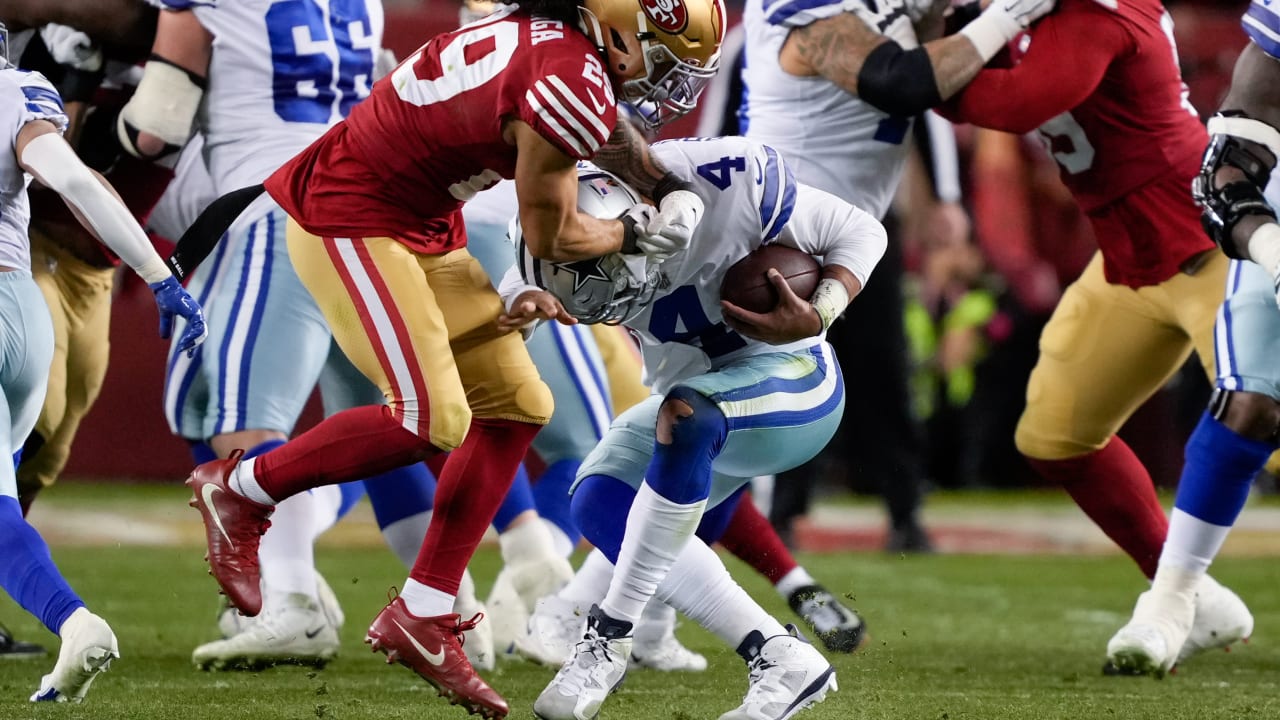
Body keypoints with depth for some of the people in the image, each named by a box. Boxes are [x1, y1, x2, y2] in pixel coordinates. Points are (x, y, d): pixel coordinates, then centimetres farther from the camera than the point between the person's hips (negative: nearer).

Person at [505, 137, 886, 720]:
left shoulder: (729, 181, -30)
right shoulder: (582, 213, -17)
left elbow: (860, 233, -17)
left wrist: (815, 318, -32)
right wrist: (529, 301, -40)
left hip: (791, 383, -7)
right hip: (698, 398, 7)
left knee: (683, 417, -35)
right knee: (600, 506, -8)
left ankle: (610, 635, -26)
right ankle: (780, 659, -12)